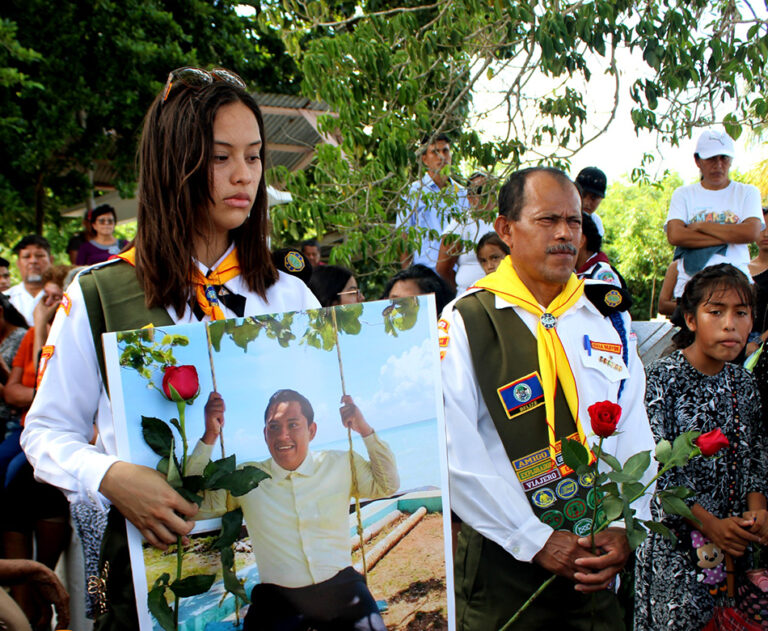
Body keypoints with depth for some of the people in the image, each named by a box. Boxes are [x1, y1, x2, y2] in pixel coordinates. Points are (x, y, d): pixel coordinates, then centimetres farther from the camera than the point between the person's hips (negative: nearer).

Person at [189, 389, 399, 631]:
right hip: (277, 598, 0)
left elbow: (387, 485, 12)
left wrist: (365, 430, 3)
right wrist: (210, 437, -4)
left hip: (340, 587, 1)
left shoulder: (341, 465, 7)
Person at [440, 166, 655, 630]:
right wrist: (535, 540, -15)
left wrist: (626, 526, -8)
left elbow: (634, 430, 3)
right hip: (503, 560, -4)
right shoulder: (465, 322, -10)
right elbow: (458, 453, -16)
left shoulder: (608, 318, 6)